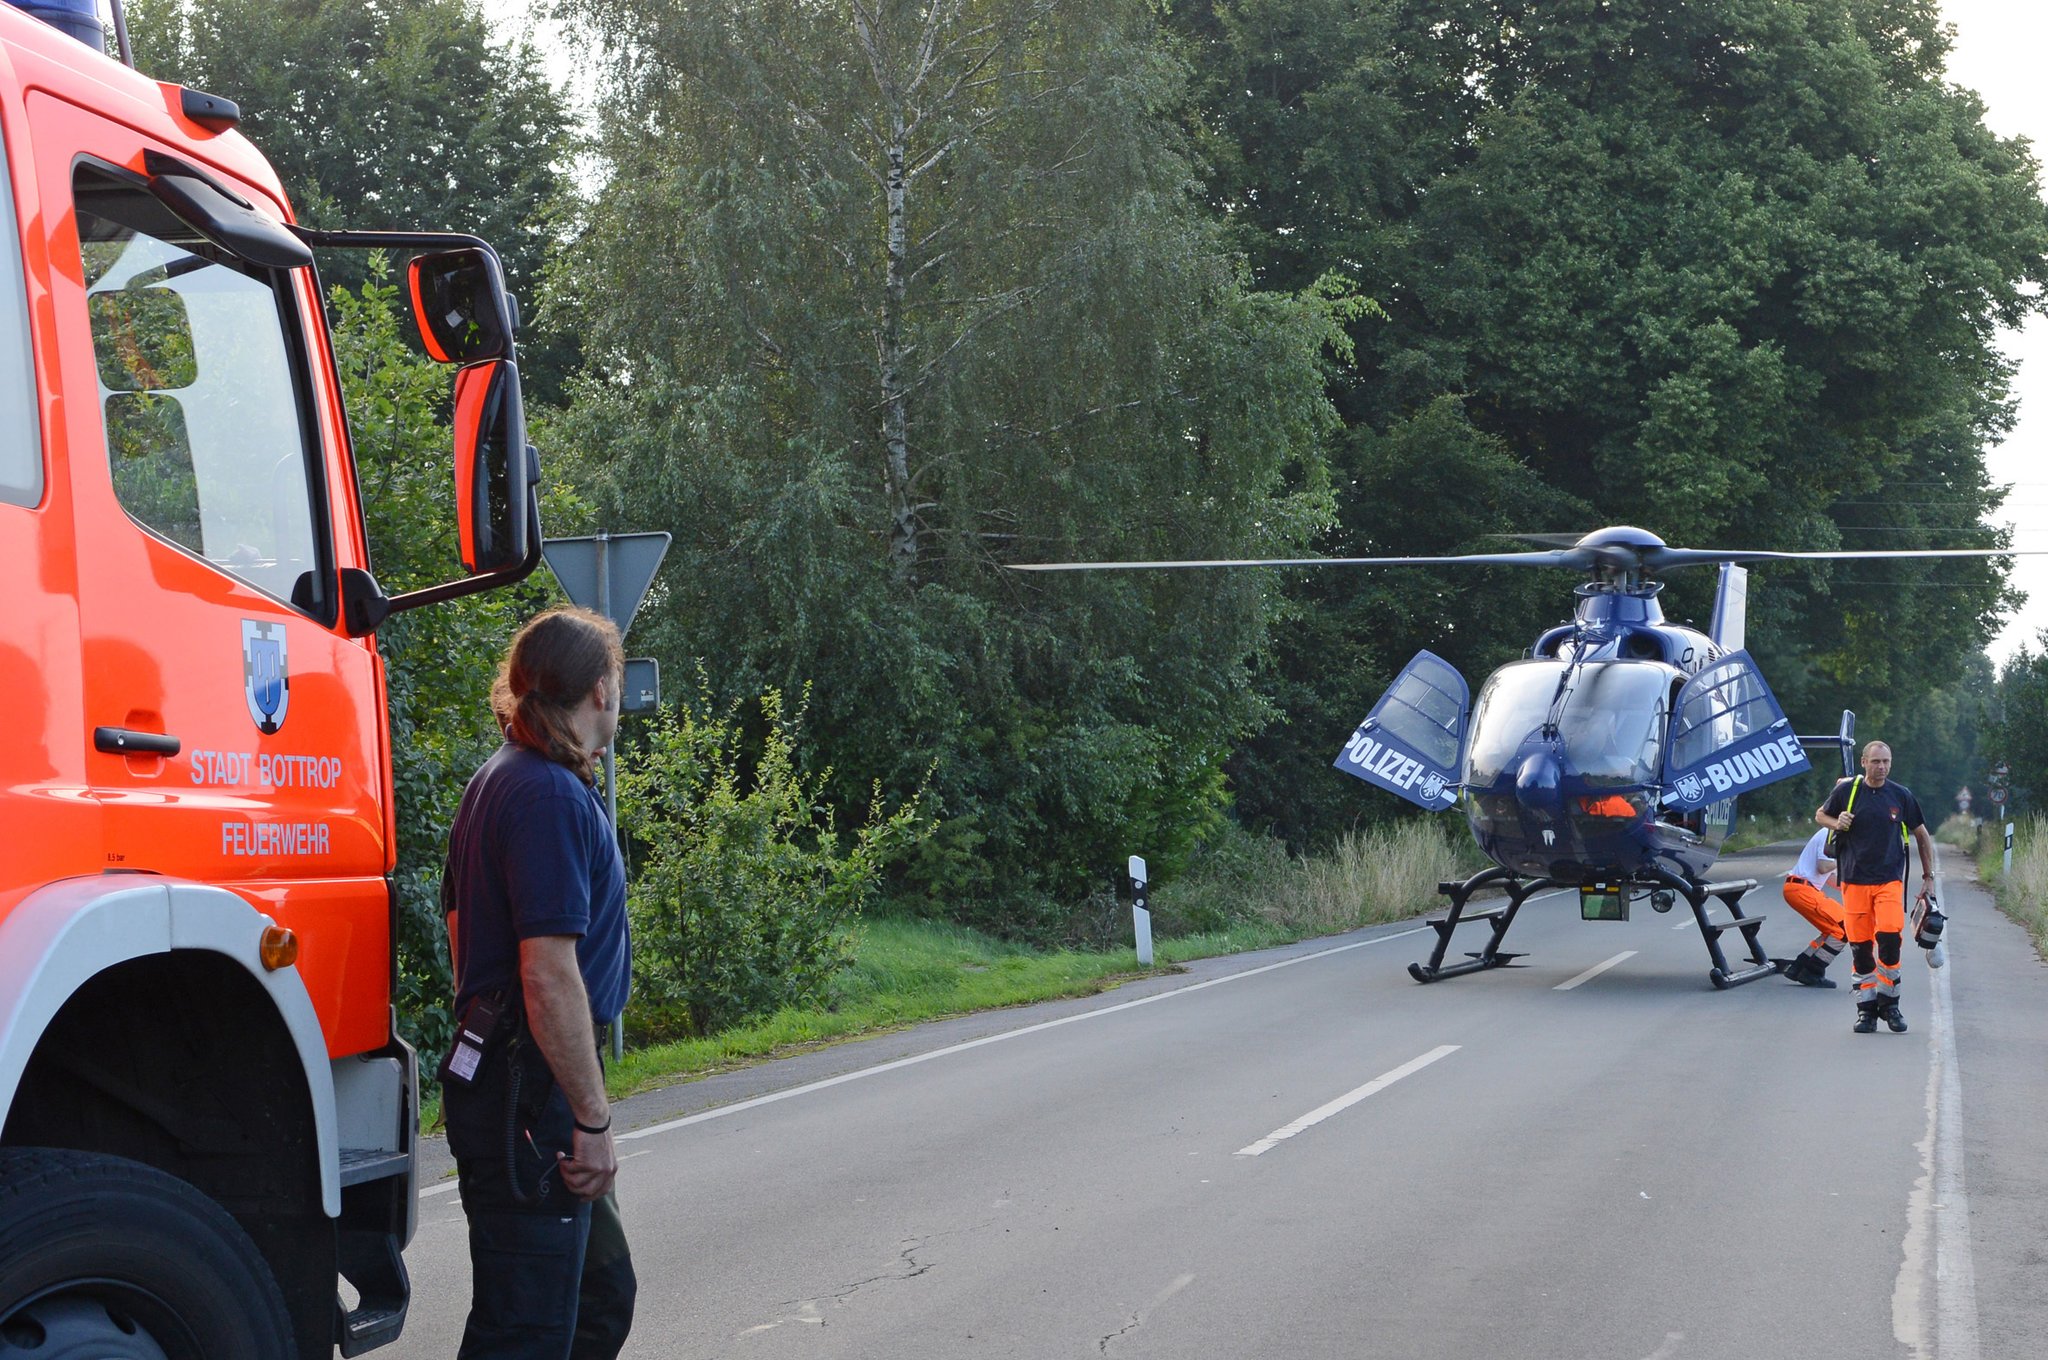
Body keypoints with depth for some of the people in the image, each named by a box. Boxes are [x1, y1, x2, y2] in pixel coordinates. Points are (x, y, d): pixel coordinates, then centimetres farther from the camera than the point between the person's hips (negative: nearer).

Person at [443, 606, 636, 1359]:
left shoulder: (497, 782, 14)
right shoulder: (554, 797, -18)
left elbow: (463, 928, 22)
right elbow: (550, 972, -24)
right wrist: (593, 1119, -20)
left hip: (491, 1070, 11)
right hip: (533, 1092, -11)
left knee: (601, 1294, 21)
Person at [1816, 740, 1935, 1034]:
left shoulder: (1901, 795, 4)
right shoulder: (1847, 790, 2)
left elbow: (1921, 834, 15)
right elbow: (1820, 815, 18)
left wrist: (1929, 875, 14)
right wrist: (1836, 823, -5)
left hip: (1890, 880, -1)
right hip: (1854, 880, 1)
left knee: (1889, 938, -16)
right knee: (1860, 947, 0)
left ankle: (1889, 1004, 0)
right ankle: (1866, 1008, 12)